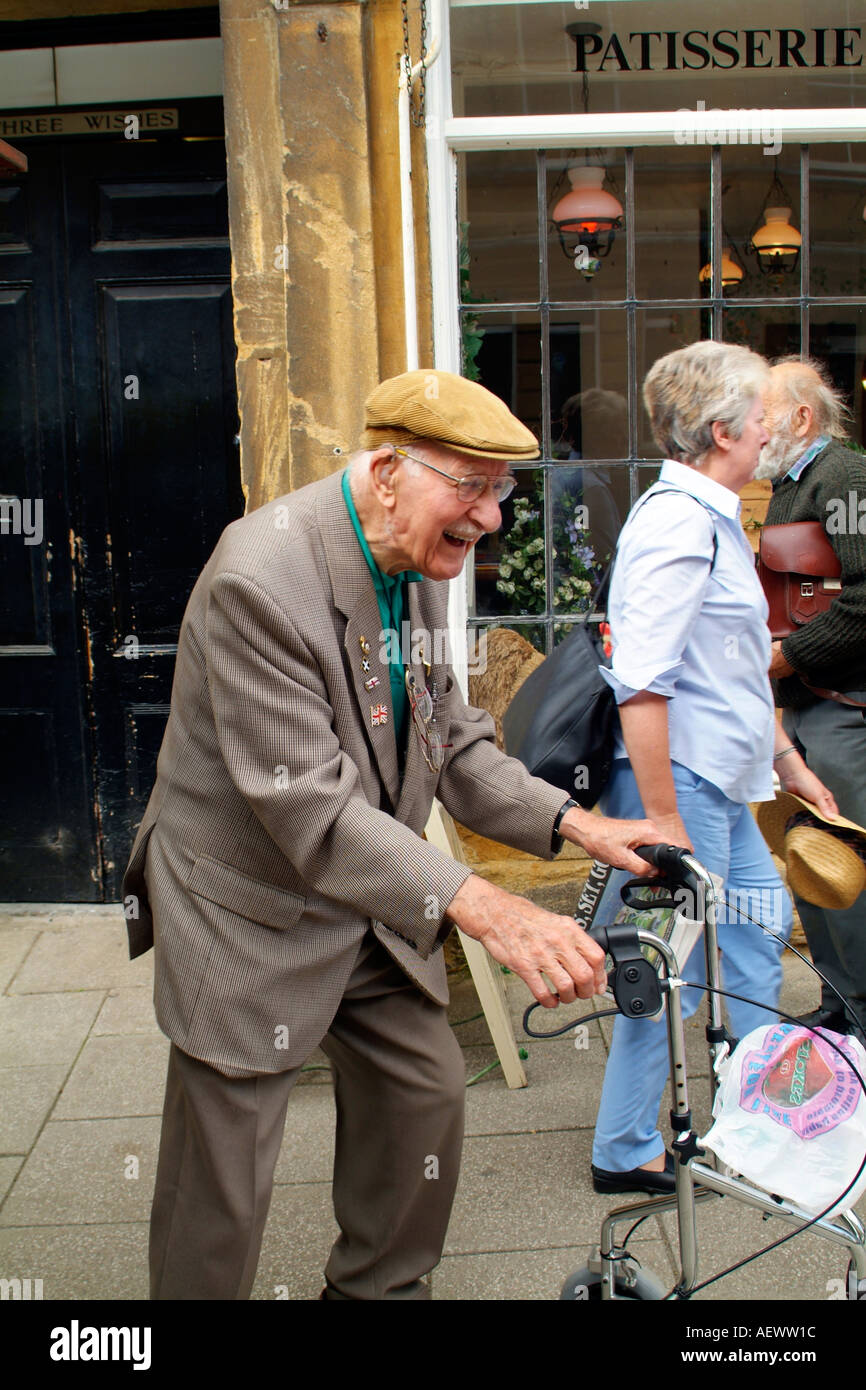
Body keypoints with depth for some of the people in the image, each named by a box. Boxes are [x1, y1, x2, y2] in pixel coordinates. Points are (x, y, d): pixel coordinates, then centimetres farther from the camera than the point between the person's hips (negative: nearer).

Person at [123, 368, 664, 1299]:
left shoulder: (419, 567, 0)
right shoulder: (260, 580, -28)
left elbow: (449, 743, 6)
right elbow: (309, 809, -33)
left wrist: (573, 824, -8)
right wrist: (483, 909, -40)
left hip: (366, 902, 8)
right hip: (251, 916, -8)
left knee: (425, 1094, 17)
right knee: (222, 1187, 3)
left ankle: (378, 1286, 41)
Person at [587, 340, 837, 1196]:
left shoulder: (710, 516, 14)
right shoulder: (678, 520, -19)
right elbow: (641, 682, -26)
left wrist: (785, 759, 24)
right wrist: (660, 819, -26)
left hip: (720, 783, 11)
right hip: (679, 779, -11)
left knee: (759, 922, 22)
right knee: (675, 968, 0)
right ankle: (626, 1154, 16)